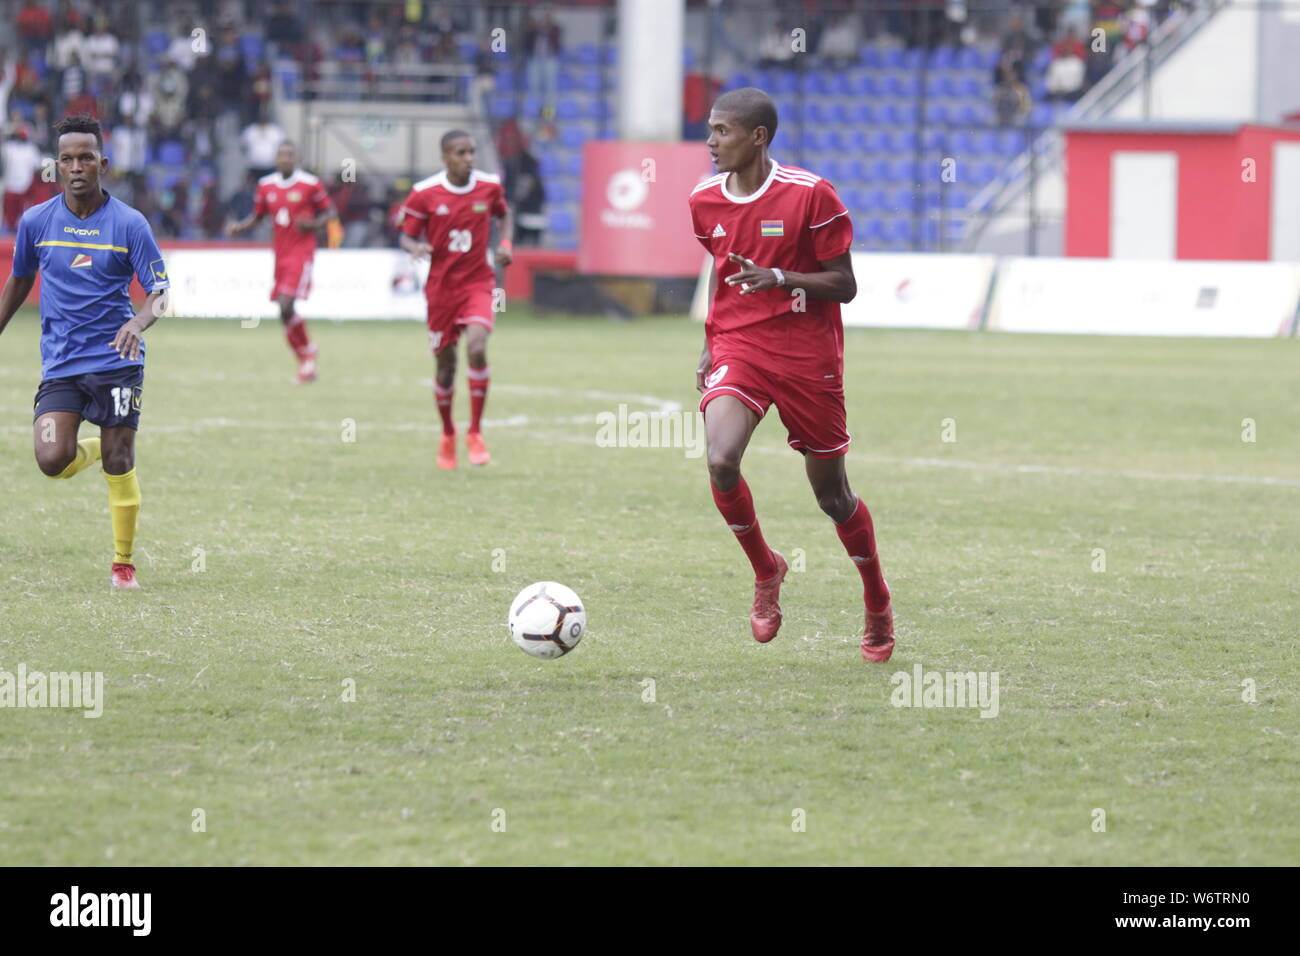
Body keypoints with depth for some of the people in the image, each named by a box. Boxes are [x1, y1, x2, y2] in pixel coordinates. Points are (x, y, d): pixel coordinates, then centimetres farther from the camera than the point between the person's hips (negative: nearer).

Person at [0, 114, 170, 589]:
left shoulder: (129, 224, -5)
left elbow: (159, 291, -3)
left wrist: (140, 321, -24)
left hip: (116, 360, -2)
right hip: (60, 364, 2)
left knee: (119, 466, -2)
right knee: (52, 460, -16)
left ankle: (124, 563, 14)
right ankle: (93, 450, 19)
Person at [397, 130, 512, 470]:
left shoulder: (490, 186, -3)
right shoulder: (424, 193, -8)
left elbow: (503, 215, 18)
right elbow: (407, 236, -1)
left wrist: (505, 243, -1)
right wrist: (416, 247, -24)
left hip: (477, 282, 0)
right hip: (441, 285, 0)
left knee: (477, 348, -23)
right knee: (445, 364, 6)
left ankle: (475, 433, -10)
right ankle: (447, 435, 32)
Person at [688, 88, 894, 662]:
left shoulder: (810, 195, -12)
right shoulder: (706, 201, 3)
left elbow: (844, 286, -9)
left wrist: (780, 278, -24)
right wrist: (709, 345, 15)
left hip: (808, 356, -3)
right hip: (737, 349, 3)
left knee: (831, 493, 7)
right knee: (720, 462, -23)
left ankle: (878, 607, 29)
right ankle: (765, 572, 3)